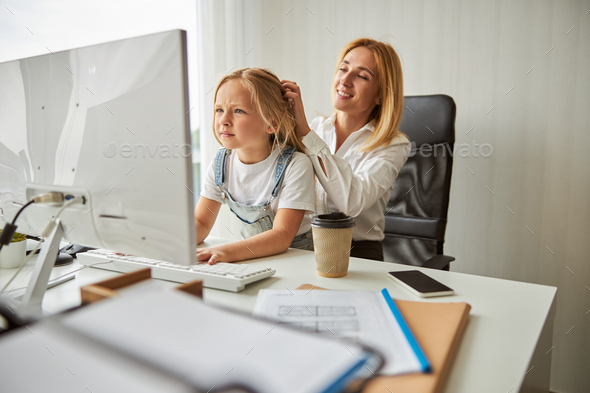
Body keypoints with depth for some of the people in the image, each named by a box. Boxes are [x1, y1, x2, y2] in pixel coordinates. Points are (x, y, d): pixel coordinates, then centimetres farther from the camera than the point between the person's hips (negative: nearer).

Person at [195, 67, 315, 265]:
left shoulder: (295, 165, -20)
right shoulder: (221, 162, -3)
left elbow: (282, 236, -26)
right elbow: (201, 222, 1)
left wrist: (227, 251, -40)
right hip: (251, 254, 5)